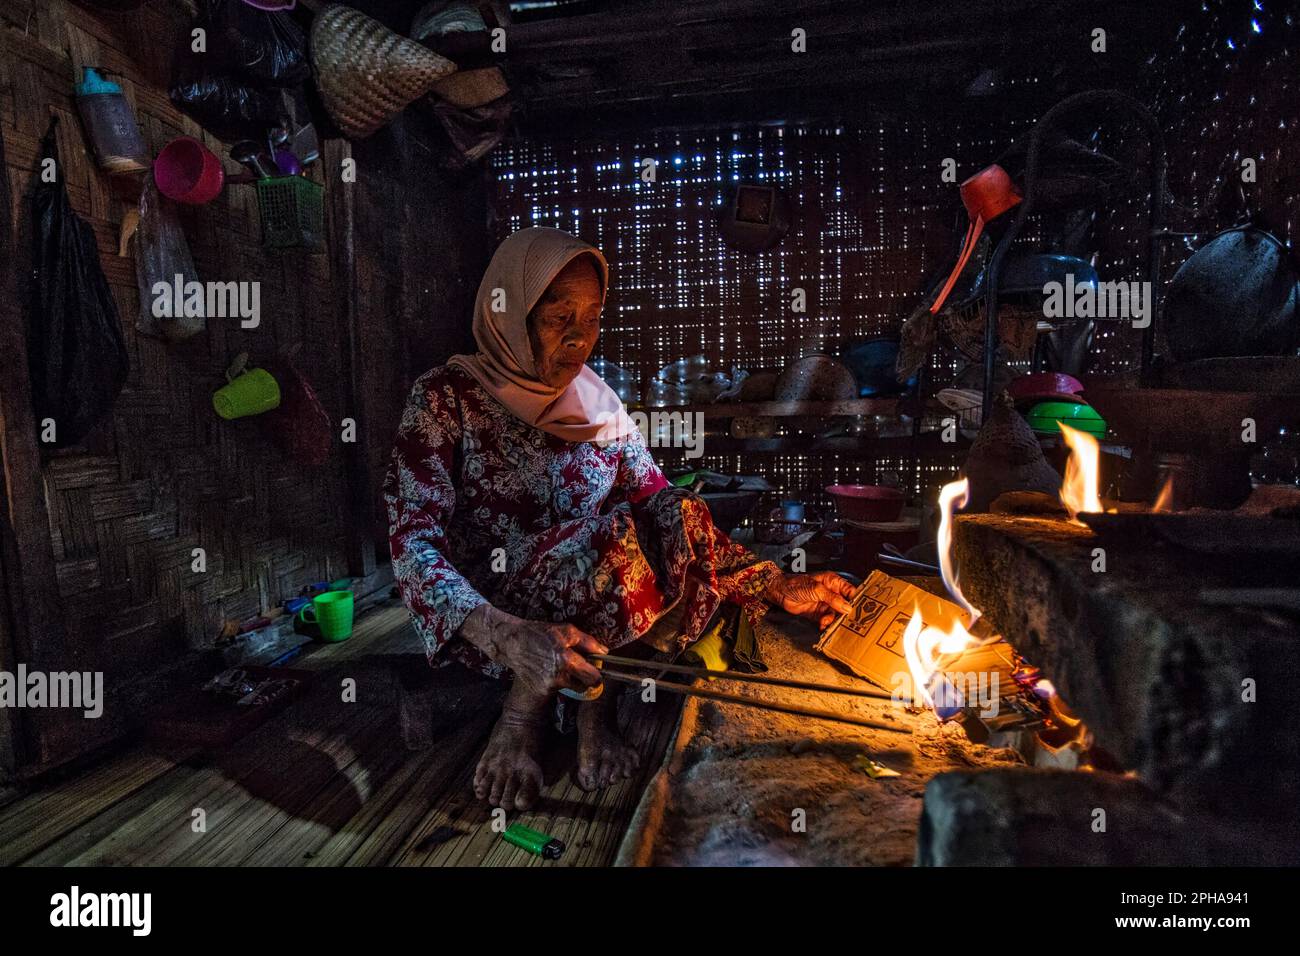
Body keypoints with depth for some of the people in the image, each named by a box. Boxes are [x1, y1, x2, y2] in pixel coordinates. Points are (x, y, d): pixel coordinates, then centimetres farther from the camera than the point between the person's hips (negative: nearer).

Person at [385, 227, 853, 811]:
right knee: (614, 534, -29)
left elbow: (665, 509, 0)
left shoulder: (597, 405, 5)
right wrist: (507, 635, -38)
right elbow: (414, 542, -19)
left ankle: (529, 710, -12)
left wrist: (781, 587, -10)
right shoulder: (447, 396, -9)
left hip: (589, 620, 6)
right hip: (478, 624, -5)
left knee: (680, 518, -20)